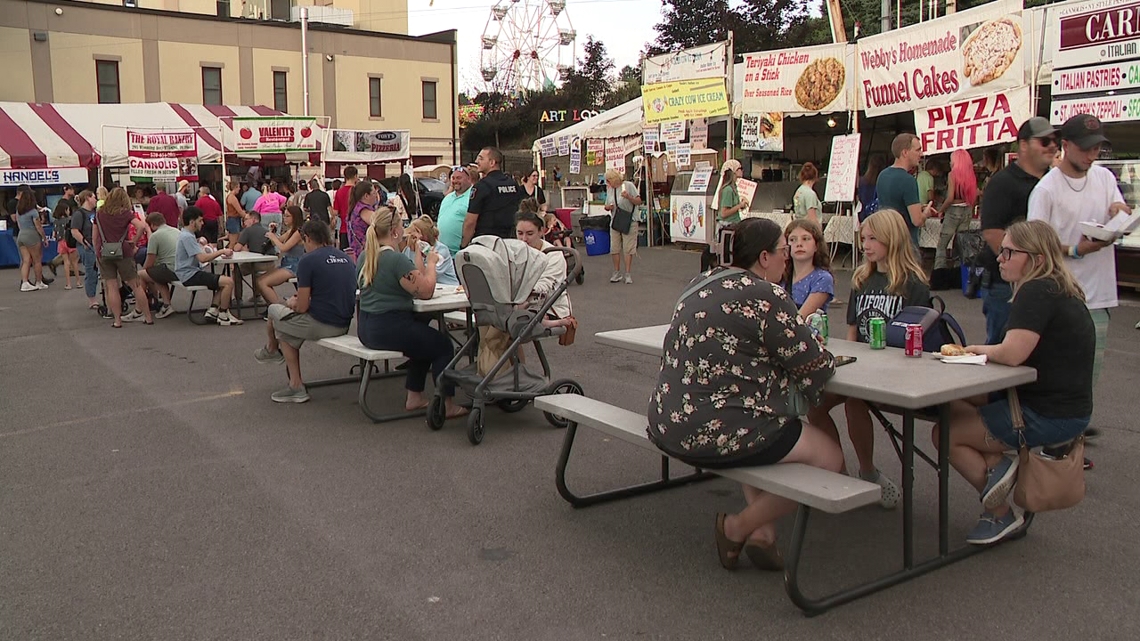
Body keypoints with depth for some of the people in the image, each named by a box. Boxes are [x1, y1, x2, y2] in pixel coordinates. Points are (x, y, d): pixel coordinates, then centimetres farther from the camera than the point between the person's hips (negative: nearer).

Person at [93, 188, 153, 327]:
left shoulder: (99, 214, 8)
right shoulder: (126, 213, 1)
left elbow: (95, 237, 11)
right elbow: (141, 226, -16)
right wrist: (134, 242, -4)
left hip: (104, 253, 2)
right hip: (123, 252, -2)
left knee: (111, 287, 2)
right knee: (136, 285, 4)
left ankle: (117, 320, 0)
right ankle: (148, 317, 6)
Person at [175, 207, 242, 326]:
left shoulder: (187, 235, 17)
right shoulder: (187, 237, -17)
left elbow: (202, 254, 19)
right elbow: (202, 258, -23)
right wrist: (222, 251, -14)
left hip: (192, 272, 11)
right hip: (190, 275, -11)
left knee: (226, 281, 12)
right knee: (228, 282, -18)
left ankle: (212, 311, 6)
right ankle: (223, 317, -8)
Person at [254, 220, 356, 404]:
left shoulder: (308, 260, -11)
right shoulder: (346, 258, 9)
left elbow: (302, 307, -10)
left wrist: (292, 304, 13)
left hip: (321, 326, -7)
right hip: (344, 325, 7)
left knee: (273, 311, 17)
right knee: (286, 331, 26)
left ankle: (271, 350, 48)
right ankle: (296, 387, 25)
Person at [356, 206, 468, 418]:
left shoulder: (364, 258, 9)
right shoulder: (397, 260, -20)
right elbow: (426, 291, -18)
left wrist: (418, 259, 17)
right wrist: (431, 263, -2)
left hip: (365, 329, 10)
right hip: (389, 328, -9)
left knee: (425, 341, 28)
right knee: (443, 346, 6)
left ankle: (414, 397, 29)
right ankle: (446, 405, 8)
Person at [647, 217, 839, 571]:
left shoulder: (703, 282, 12)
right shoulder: (767, 297, -15)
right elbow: (816, 365, -9)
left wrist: (806, 340, 16)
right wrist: (825, 356, 15)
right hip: (716, 432, -9)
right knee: (829, 458, 7)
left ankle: (762, 532, 24)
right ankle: (738, 527, 13)